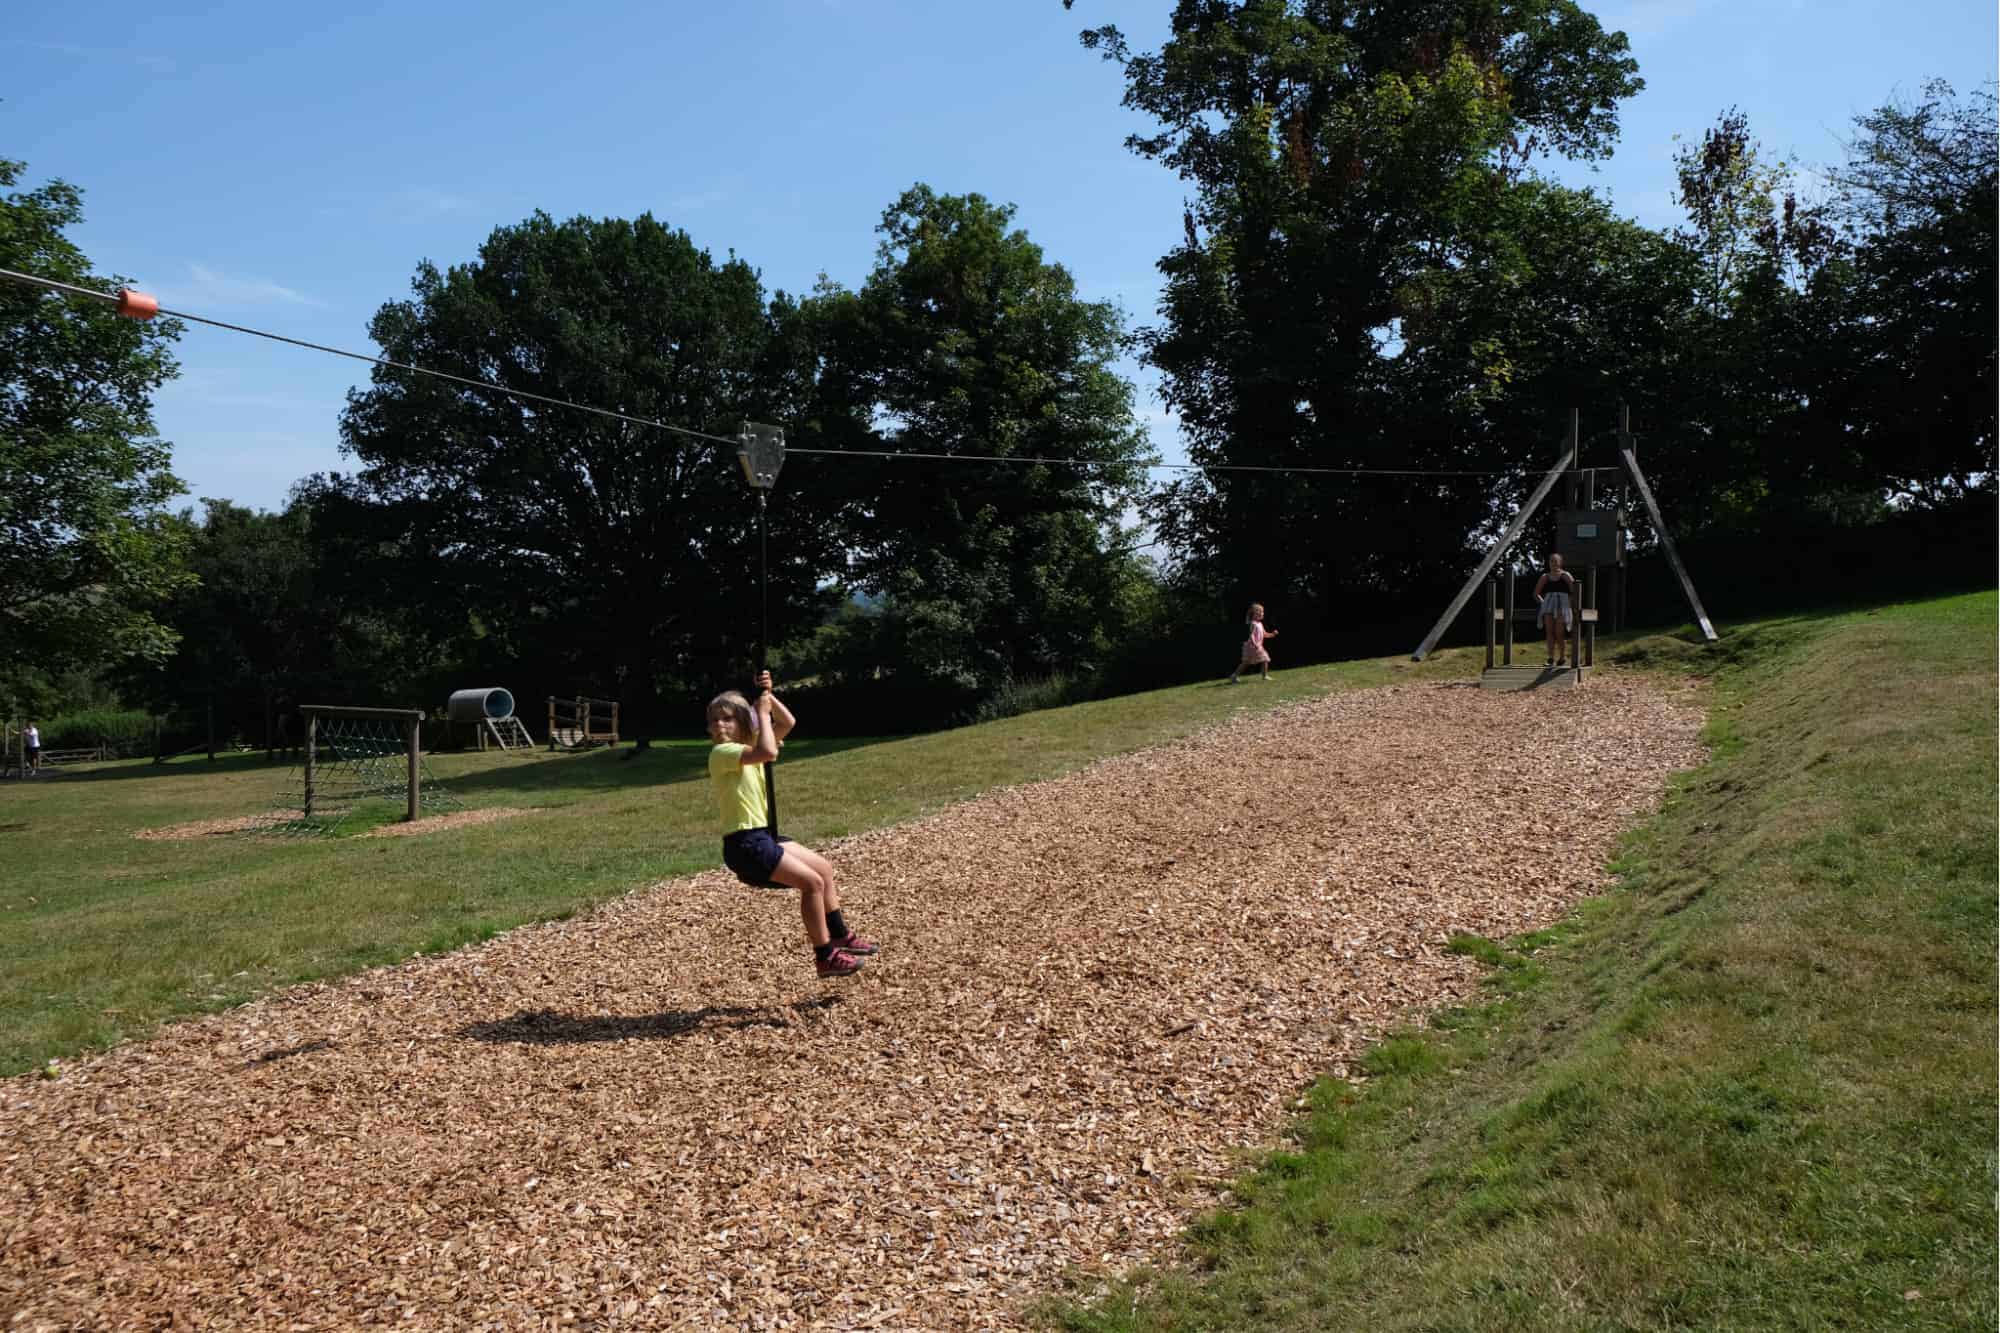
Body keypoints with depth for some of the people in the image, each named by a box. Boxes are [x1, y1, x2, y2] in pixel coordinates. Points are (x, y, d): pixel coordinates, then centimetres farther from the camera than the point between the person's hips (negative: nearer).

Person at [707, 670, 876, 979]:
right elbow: (768, 752, -32)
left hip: (763, 836, 10)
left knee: (824, 867, 18)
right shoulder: (722, 753, -16)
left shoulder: (749, 745, 12)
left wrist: (768, 695, 0)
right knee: (811, 882, -14)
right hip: (744, 845, -10)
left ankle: (839, 934, 30)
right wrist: (762, 712, -20)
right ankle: (825, 958, -3)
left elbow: (788, 723, 13)